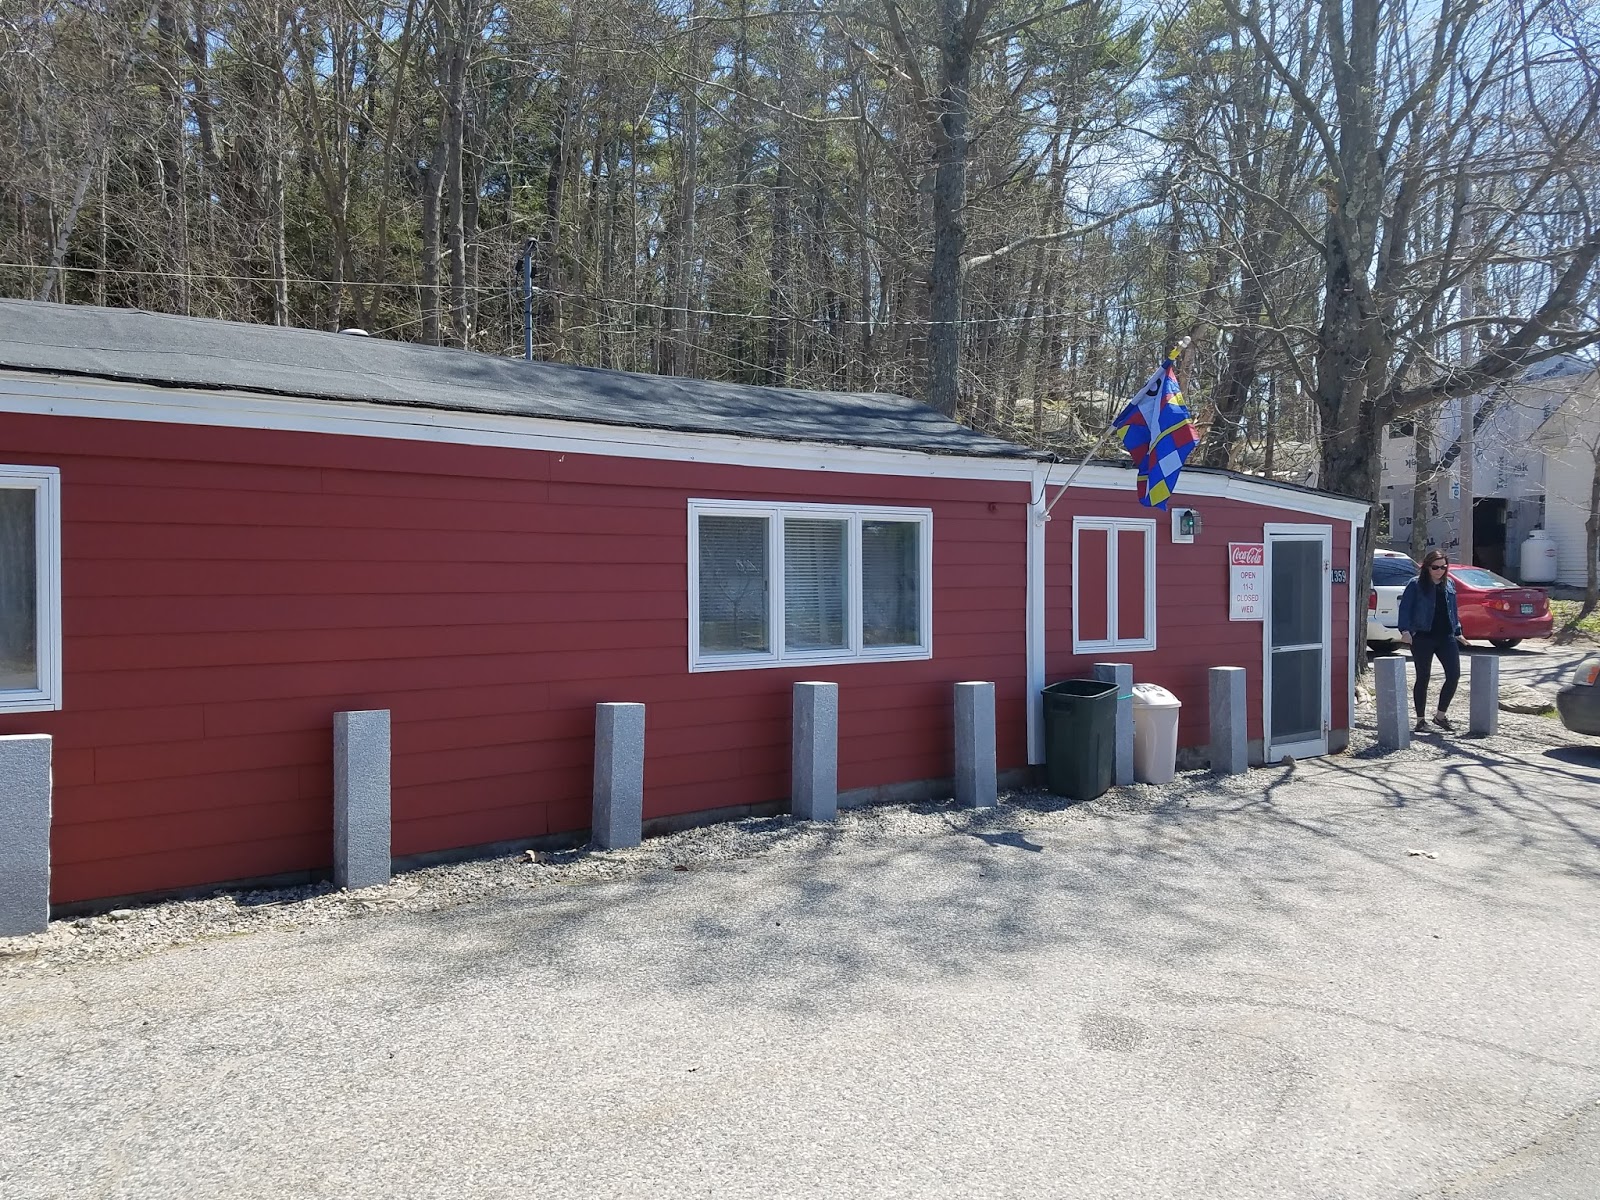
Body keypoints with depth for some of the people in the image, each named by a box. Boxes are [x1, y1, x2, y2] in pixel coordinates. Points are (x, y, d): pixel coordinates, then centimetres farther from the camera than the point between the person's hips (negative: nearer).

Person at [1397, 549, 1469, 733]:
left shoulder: (1449, 585, 14)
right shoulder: (1416, 585, -3)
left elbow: (1453, 611, 22)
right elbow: (1405, 608, -8)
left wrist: (1457, 632, 20)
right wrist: (1405, 630, -19)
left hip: (1446, 637, 5)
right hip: (1422, 637, -5)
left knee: (1454, 675, -3)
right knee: (1423, 678, 2)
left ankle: (1441, 715, 13)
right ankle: (1420, 719, 12)